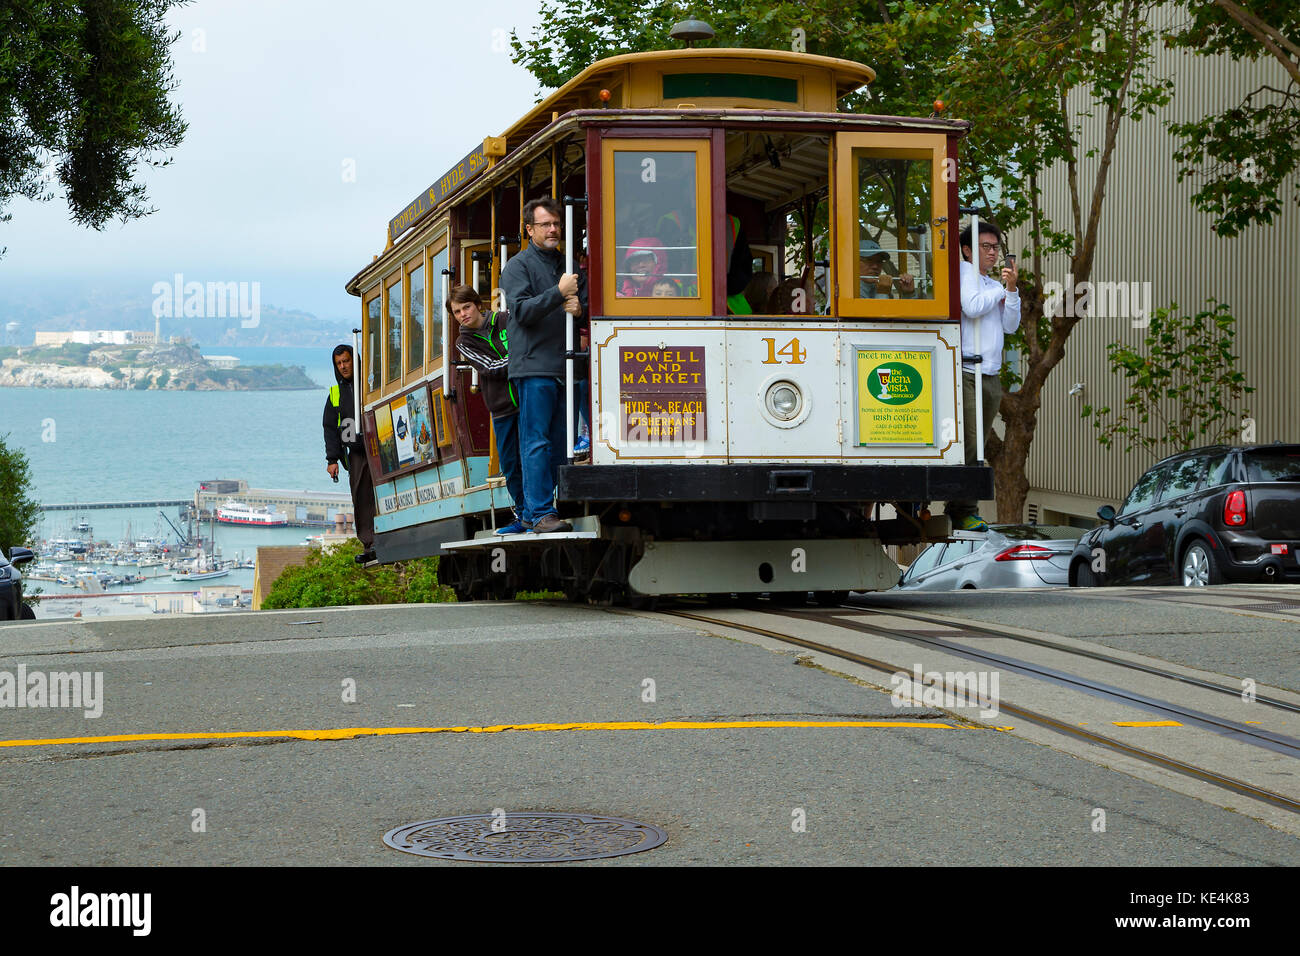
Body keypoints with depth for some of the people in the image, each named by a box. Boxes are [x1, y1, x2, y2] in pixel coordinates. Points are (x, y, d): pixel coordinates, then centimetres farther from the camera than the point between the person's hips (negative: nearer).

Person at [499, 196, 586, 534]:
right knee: (536, 442, -9)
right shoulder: (518, 266, 0)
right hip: (534, 366, -7)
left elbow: (587, 304, 21)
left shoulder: (568, 266, 19)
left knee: (557, 442, 6)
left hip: (563, 367, 7)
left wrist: (579, 309, -2)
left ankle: (532, 511, 11)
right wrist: (559, 293, -21)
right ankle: (541, 513, -11)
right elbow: (522, 310, -12)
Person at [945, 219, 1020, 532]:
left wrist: (1012, 289, 2)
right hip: (967, 373, -8)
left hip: (992, 375, 8)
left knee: (978, 446, 6)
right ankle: (964, 512, -10)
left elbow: (1011, 325, 14)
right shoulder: (964, 271, -2)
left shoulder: (994, 284, 22)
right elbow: (973, 307, -18)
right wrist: (1001, 289, -3)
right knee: (967, 445, -12)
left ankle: (962, 510, 9)